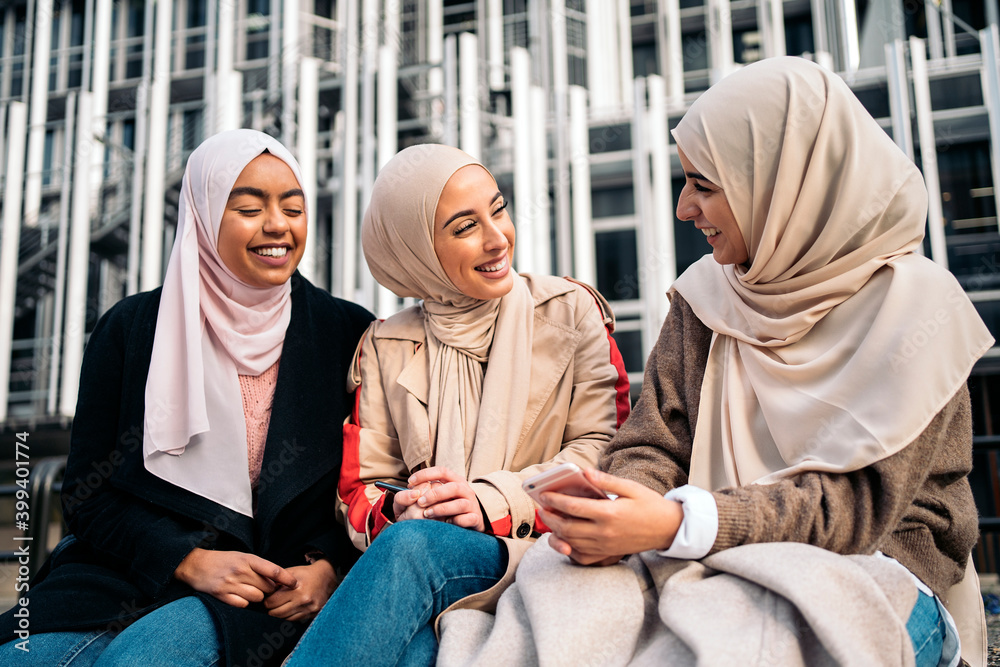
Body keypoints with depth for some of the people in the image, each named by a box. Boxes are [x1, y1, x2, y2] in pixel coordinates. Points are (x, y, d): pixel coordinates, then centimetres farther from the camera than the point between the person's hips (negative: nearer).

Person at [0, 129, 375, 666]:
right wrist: (189, 560, -13)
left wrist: (328, 567, -12)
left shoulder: (349, 334, 2)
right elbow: (88, 494, 3)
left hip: (278, 595, -1)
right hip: (129, 574, 2)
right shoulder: (131, 328, 3)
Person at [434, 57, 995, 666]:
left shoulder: (916, 306, -7)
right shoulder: (706, 295, 9)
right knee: (560, 592, -28)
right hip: (718, 557, 4)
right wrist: (616, 522, -18)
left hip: (869, 572, -3)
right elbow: (655, 444, 6)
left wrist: (681, 524, -29)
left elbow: (856, 502, -15)